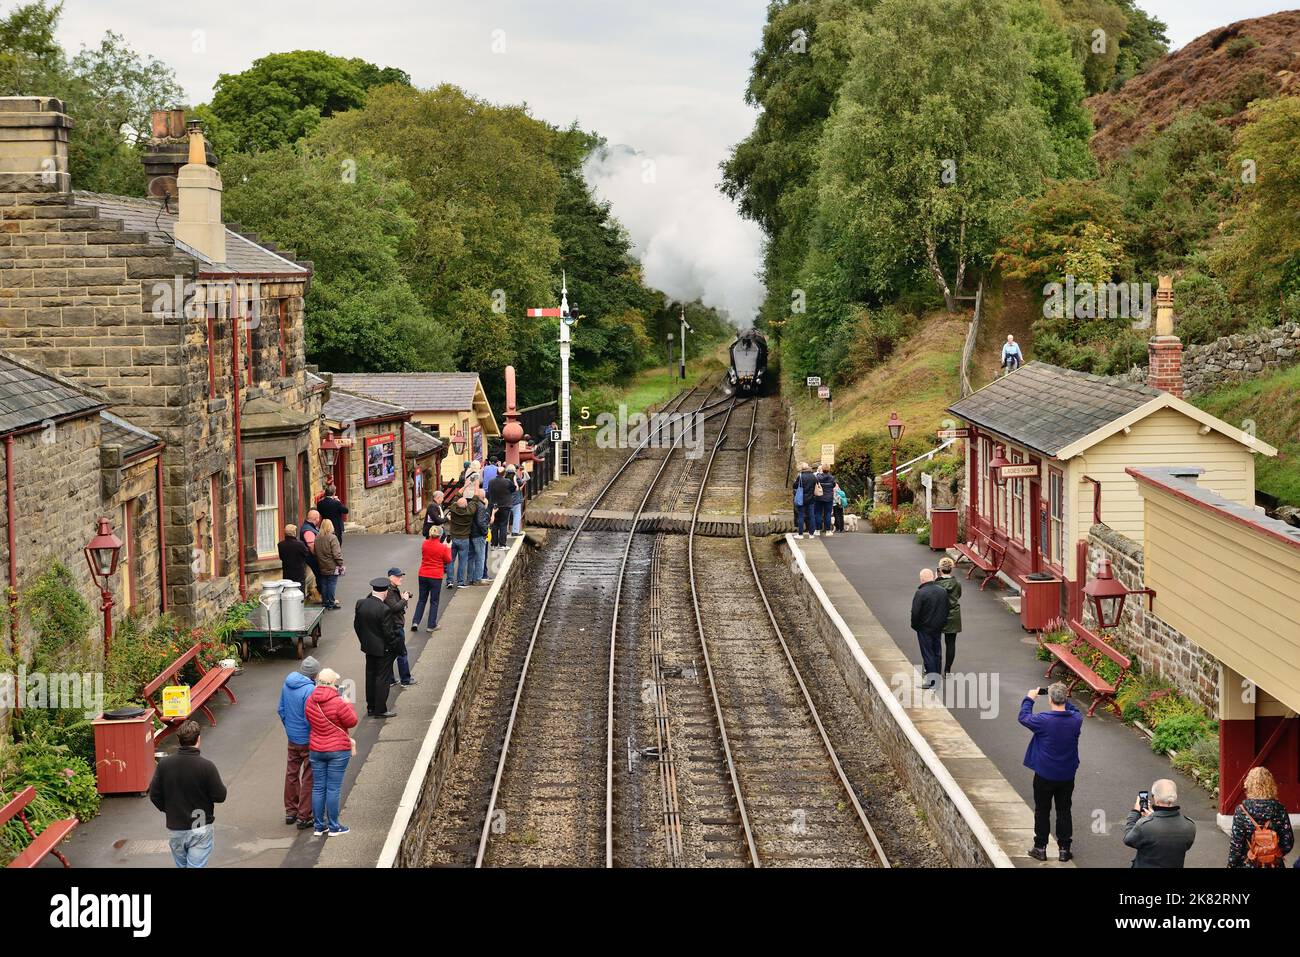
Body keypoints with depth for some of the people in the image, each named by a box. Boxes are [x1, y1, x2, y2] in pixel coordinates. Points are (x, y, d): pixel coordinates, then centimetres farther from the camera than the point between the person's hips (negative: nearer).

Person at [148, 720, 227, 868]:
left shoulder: (164, 765, -7)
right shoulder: (206, 766, -18)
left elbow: (154, 795, -2)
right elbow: (220, 796, -13)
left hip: (174, 829, 4)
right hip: (200, 828, -4)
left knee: (181, 865, 21)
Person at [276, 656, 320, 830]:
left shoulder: (287, 684, -1)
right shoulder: (310, 690, -25)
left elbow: (281, 710, 9)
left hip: (292, 738, 7)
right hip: (308, 740, -7)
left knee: (291, 773, 20)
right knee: (308, 778, 4)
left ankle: (290, 811, 31)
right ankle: (303, 817, 9)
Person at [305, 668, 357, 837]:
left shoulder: (310, 700, -2)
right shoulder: (337, 703, -20)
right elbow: (352, 722, -10)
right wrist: (348, 705, 6)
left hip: (316, 750, 5)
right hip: (338, 750, -5)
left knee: (318, 788, 11)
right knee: (334, 789, 2)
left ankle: (319, 826, 17)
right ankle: (333, 827, 9)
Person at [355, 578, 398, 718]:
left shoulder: (360, 604, -6)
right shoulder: (384, 609, -26)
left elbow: (356, 625, 5)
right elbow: (388, 632, -21)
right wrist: (395, 649, -6)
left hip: (368, 647, 7)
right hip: (383, 649, -6)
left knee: (370, 676, 17)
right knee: (382, 678, 4)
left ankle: (371, 707, 27)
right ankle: (380, 710, 10)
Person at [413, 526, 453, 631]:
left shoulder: (424, 544, -3)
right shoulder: (442, 547, -14)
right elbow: (448, 560, -2)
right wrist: (448, 548, 10)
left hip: (423, 575, 3)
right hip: (436, 576, -3)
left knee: (422, 600, 16)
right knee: (434, 601, 7)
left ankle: (415, 622, 8)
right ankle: (432, 625, 9)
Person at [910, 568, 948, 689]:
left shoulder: (920, 593, -20)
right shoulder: (943, 591, 0)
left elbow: (915, 612, -18)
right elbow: (946, 610, 8)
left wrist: (915, 626, -3)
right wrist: (942, 624, 16)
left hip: (925, 628, -6)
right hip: (938, 628, 6)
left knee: (927, 653, 1)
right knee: (936, 652, 16)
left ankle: (930, 680, 0)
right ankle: (936, 676, 23)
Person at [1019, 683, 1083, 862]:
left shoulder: (1043, 720, -23)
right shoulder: (1076, 720, -13)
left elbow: (1024, 717, -3)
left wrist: (1029, 698, 9)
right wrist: (1064, 699, 14)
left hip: (1045, 776, -3)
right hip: (1067, 776, 3)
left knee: (1042, 812, 11)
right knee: (1064, 812, 14)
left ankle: (1040, 848, 18)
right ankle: (1064, 849, 20)